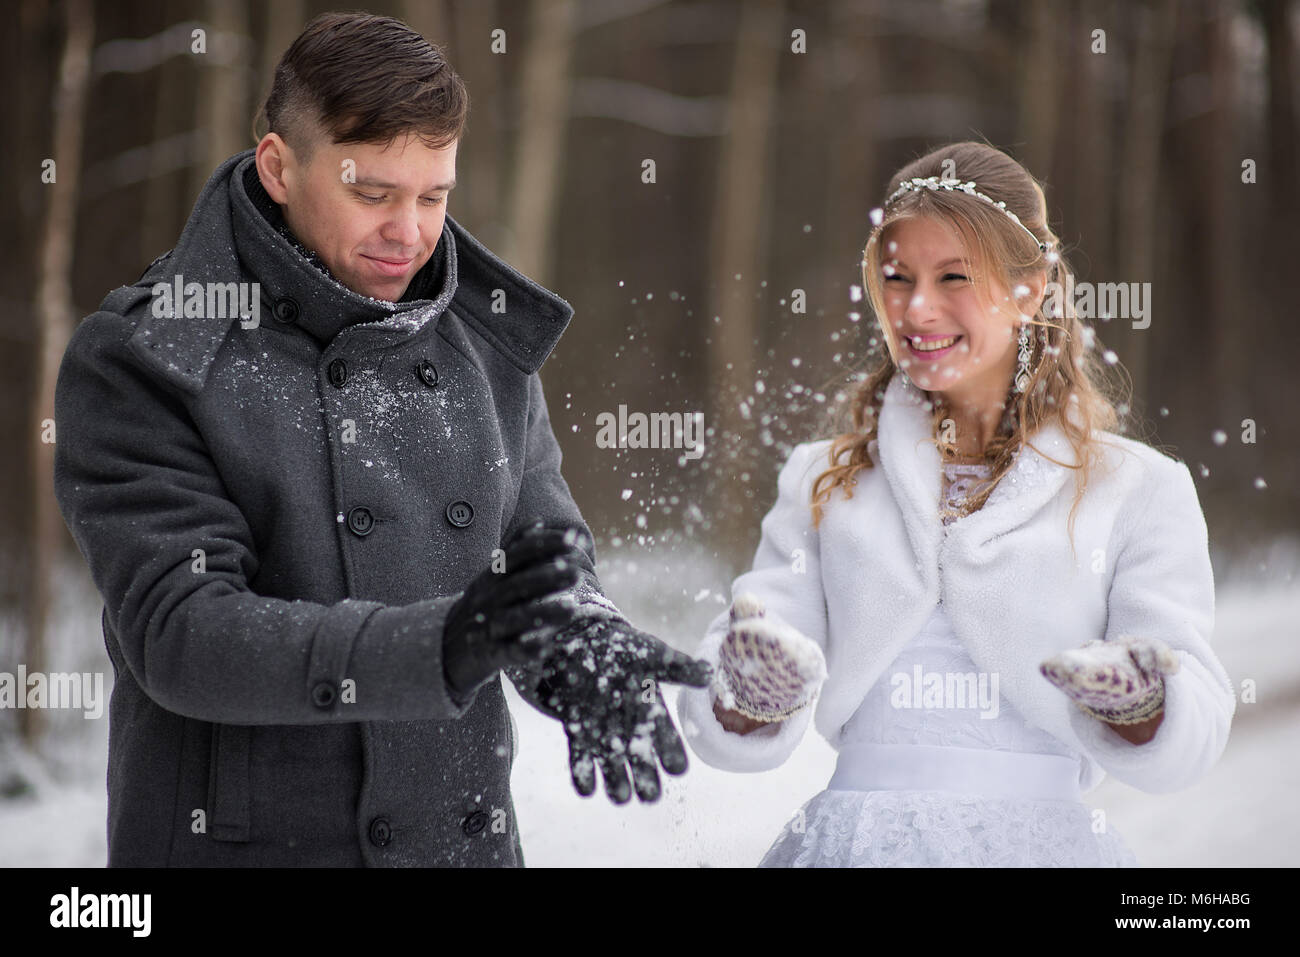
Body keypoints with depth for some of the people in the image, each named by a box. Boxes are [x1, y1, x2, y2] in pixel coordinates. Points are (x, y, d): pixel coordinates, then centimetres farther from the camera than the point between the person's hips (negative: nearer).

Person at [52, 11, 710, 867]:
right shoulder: (143, 359, -10)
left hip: (466, 837, 5)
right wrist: (436, 647, -32)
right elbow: (178, 630, -19)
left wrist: (588, 654, -17)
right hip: (241, 841, -4)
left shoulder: (485, 338, 6)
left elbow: (550, 552, 7)